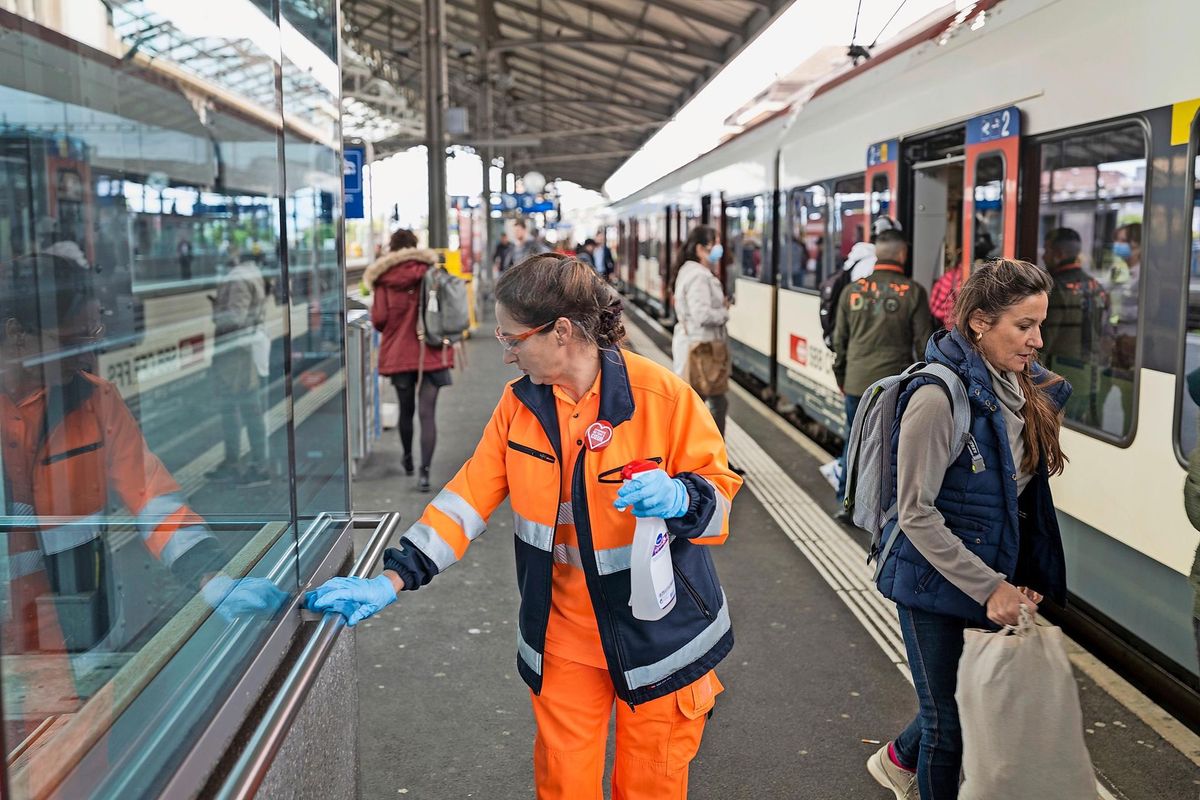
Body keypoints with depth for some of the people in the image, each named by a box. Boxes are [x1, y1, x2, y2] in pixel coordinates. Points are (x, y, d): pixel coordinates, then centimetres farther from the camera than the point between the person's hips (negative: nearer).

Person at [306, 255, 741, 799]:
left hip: (655, 630, -3)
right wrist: (393, 580, -9)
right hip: (563, 632, 3)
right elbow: (469, 498, -3)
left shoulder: (662, 395, -19)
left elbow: (718, 489, -9)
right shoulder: (520, 402, -4)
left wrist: (679, 497, -33)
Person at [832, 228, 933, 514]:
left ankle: (847, 502, 21)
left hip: (856, 382, 3)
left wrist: (841, 377, 20)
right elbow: (923, 341, -3)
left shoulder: (852, 290, 4)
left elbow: (840, 339, 10)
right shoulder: (913, 292, -6)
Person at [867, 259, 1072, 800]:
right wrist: (991, 587, -19)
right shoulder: (938, 397, -22)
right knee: (947, 719, 7)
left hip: (994, 579, 7)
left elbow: (1019, 497, 10)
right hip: (935, 581, -7)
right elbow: (917, 515, -20)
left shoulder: (1022, 390, 1)